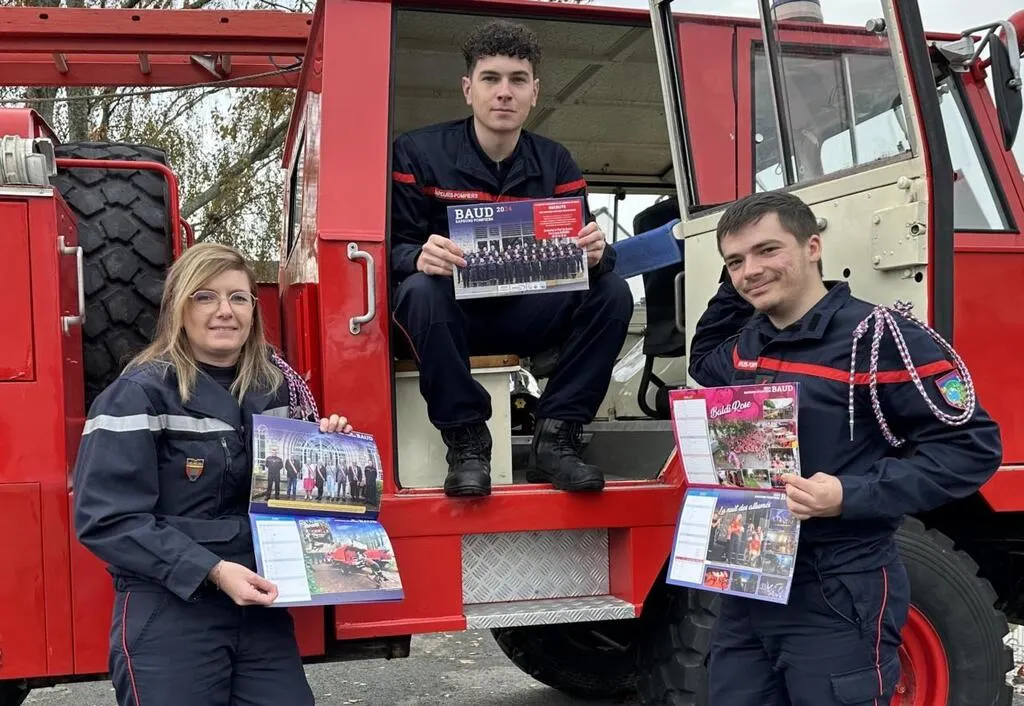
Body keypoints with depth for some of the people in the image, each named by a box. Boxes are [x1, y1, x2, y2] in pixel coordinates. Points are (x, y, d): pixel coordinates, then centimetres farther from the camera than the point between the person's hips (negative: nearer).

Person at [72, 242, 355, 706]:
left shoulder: (278, 386, 6)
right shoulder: (140, 394, -9)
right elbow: (108, 519, -16)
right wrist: (211, 571, -23)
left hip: (261, 604, 5)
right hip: (167, 612, -4)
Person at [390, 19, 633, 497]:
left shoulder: (555, 162, 3)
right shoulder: (418, 153, -6)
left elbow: (586, 250, -3)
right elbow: (395, 247, -10)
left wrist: (594, 254, -29)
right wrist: (420, 257, -35)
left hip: (527, 315, 3)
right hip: (453, 313, -3)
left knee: (612, 291, -20)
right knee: (421, 290, -36)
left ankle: (555, 440, -15)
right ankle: (466, 442, -22)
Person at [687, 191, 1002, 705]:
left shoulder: (877, 336, -12)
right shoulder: (747, 341, 9)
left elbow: (972, 445, -14)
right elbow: (704, 366, 33)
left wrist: (852, 496, -24)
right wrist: (732, 289, 15)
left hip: (837, 600, -7)